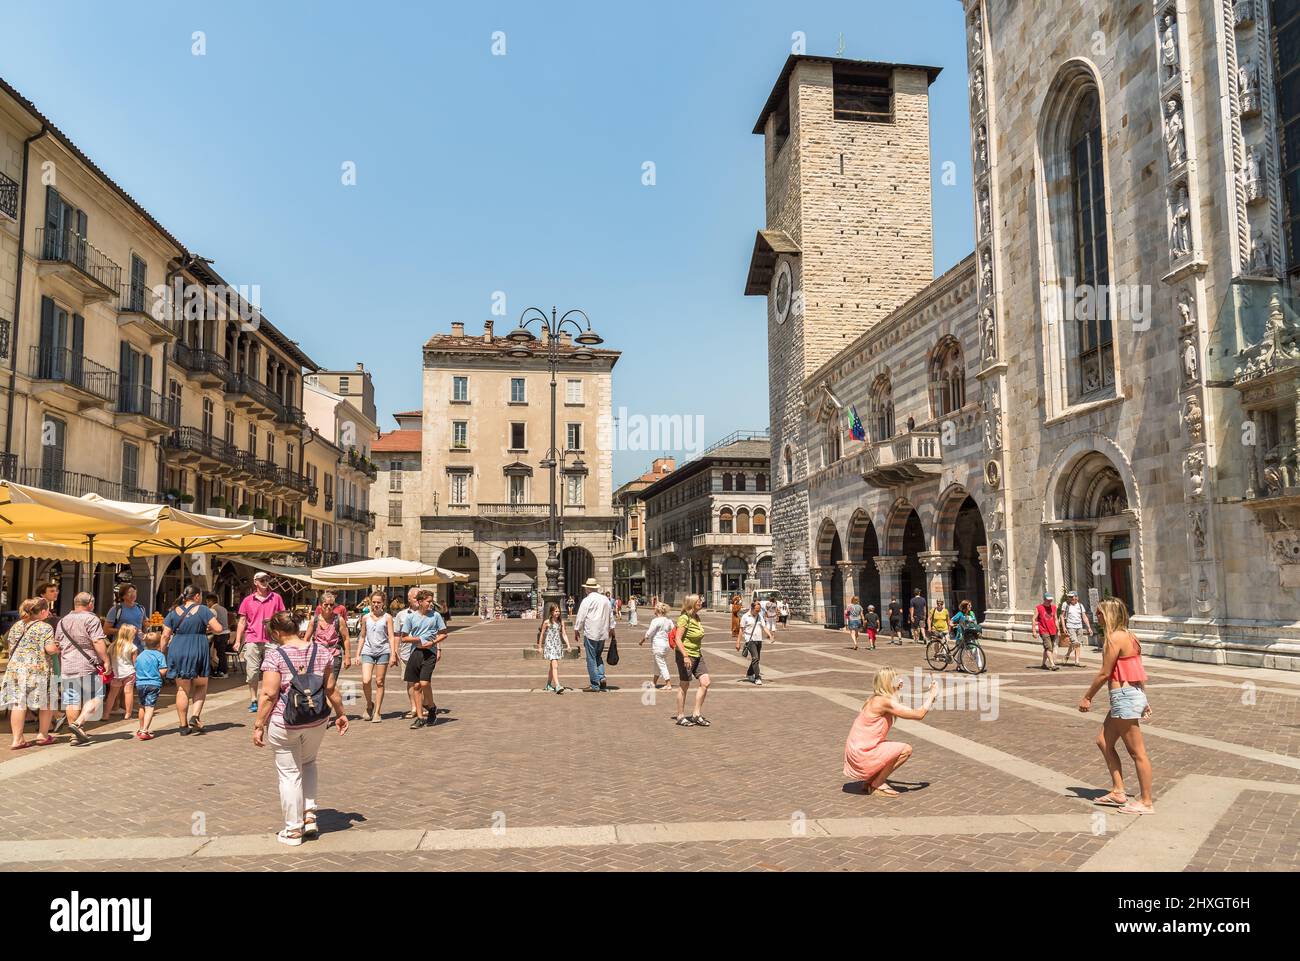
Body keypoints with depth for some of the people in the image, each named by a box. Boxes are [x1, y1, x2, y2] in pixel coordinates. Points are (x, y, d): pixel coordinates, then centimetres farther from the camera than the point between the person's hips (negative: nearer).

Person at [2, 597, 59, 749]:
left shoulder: (16, 626, 11)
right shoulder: (45, 627, -8)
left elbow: (9, 645, 16)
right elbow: (50, 649, -16)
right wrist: (58, 648, 5)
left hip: (16, 668, 5)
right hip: (39, 669, -5)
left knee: (18, 704, 4)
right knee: (47, 703, 10)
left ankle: (17, 739, 3)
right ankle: (43, 735, 17)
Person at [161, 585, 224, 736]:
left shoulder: (174, 612, 5)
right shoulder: (202, 610, -4)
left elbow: (165, 635, 2)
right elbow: (218, 628, -9)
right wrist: (207, 629, 11)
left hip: (178, 652, 2)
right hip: (198, 651, -2)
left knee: (182, 689, 9)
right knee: (201, 686, 16)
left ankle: (184, 725, 13)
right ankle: (195, 715, -3)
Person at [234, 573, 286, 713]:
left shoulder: (276, 598, 6)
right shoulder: (248, 600, 6)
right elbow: (242, 622, 8)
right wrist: (237, 641, 4)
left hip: (271, 640, 0)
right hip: (252, 640, 0)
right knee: (252, 671, 1)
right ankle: (254, 701, 11)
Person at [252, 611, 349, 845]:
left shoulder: (275, 655, -13)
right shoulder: (321, 651, 0)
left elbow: (269, 694, -16)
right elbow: (331, 688, 3)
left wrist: (258, 725, -8)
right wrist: (340, 713, 14)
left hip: (283, 723, -4)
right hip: (316, 721, 4)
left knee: (289, 773, 9)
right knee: (308, 764, 26)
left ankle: (293, 830, 17)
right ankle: (309, 815, 19)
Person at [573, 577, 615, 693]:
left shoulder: (587, 600, -9)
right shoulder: (605, 599, 9)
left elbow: (581, 616, -8)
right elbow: (611, 615, 18)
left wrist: (576, 630, 4)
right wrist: (611, 628, 29)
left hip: (591, 633, -6)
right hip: (603, 633, 6)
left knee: (591, 659, 1)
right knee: (598, 656, 22)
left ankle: (595, 685, 2)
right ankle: (601, 677, 3)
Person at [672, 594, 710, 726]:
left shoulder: (697, 617, 10)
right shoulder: (684, 618, -16)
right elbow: (678, 639, -21)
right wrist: (685, 656, -28)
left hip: (697, 655, 8)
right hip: (685, 655, -8)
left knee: (705, 683, 0)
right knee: (684, 686, 2)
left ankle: (696, 714, 8)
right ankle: (680, 717, 15)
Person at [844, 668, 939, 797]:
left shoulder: (876, 699, 10)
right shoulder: (884, 701, -19)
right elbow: (919, 715, -18)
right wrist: (932, 694, -5)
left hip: (858, 751, 10)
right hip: (862, 754, -10)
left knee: (900, 748, 19)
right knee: (906, 749, -10)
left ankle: (869, 781, 17)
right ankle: (876, 785, 1)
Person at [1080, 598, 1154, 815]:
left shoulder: (1115, 638, -16)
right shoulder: (1128, 635, 12)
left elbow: (1104, 673, -15)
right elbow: (1138, 671, 16)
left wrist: (1087, 697, -6)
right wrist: (1144, 700, 21)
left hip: (1124, 697, -10)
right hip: (1135, 694, 10)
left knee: (1137, 752, -1)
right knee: (1104, 742, 17)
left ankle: (1146, 802, 8)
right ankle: (1118, 792, 22)